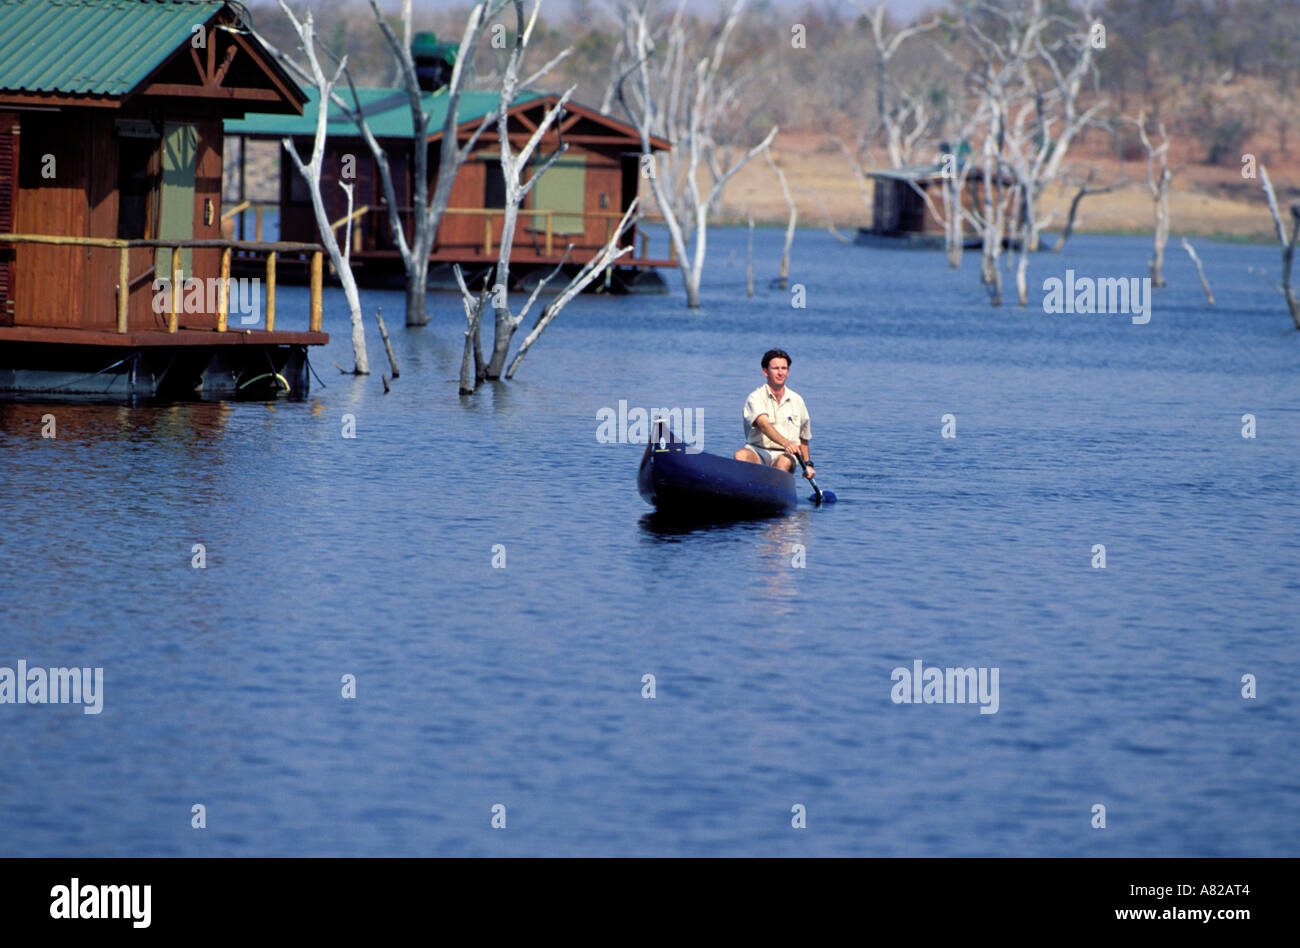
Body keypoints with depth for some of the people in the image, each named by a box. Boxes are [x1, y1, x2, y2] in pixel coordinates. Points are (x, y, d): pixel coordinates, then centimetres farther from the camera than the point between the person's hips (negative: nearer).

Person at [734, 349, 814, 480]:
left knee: (785, 462, -35)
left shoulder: (797, 401, 14)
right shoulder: (755, 397, -2)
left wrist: (808, 464, 25)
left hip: (784, 454, 2)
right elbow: (763, 425, -21)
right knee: (740, 456, -36)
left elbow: (803, 438, 27)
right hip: (757, 452, -2)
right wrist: (786, 443, -37)